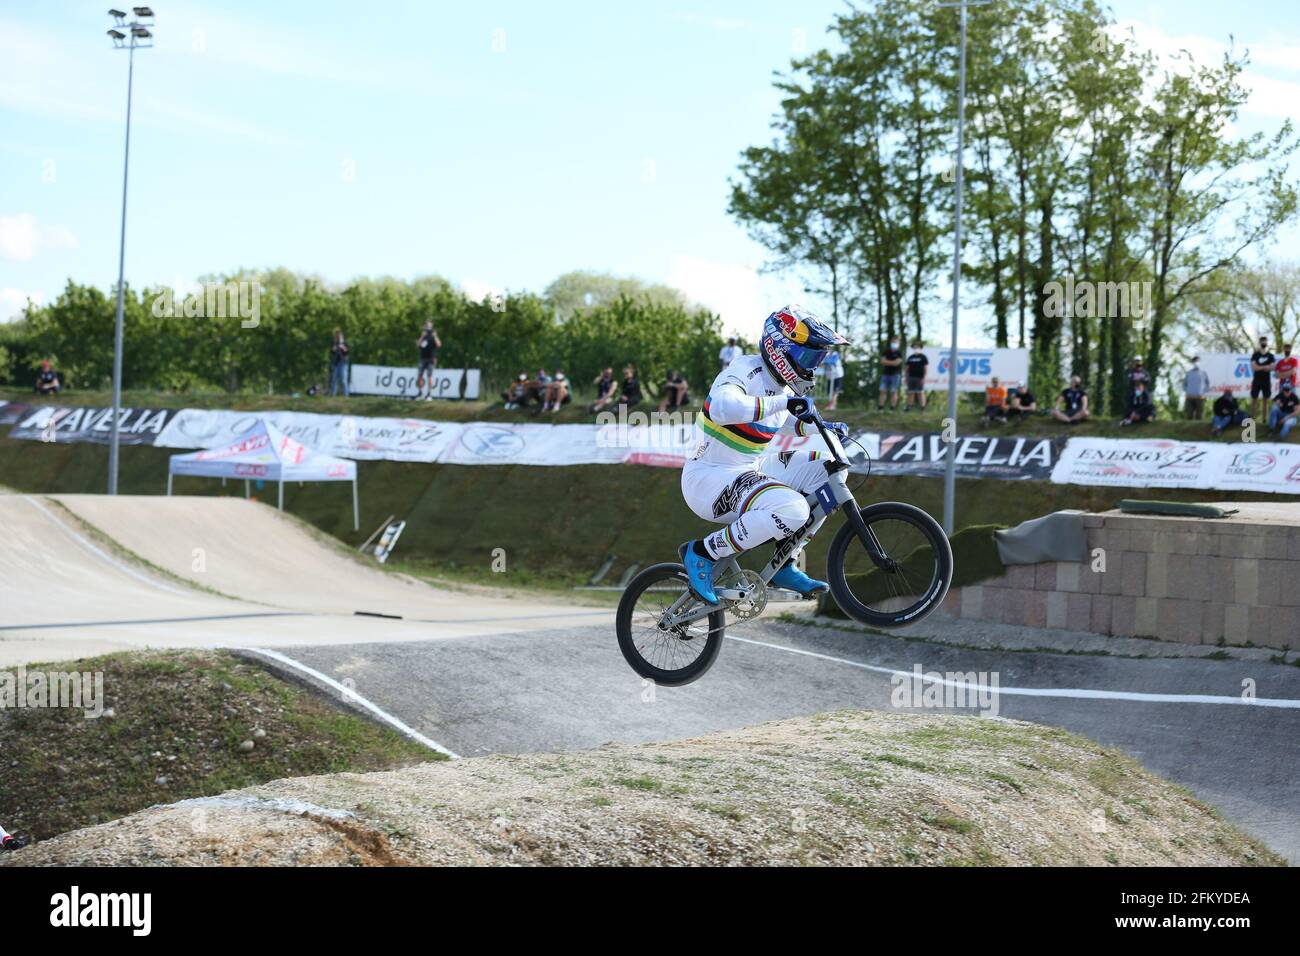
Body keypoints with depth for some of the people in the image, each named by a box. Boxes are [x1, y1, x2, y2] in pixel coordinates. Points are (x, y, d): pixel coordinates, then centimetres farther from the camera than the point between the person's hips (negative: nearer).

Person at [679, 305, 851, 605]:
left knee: (827, 471, 6)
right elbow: (721, 408, -39)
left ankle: (785, 567, 6)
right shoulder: (747, 370, -17)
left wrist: (823, 427, 13)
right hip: (709, 478, -10)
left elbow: (786, 422, 32)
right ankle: (702, 553, -14)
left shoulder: (784, 384, 10)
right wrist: (784, 402, -38)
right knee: (791, 510, -31)